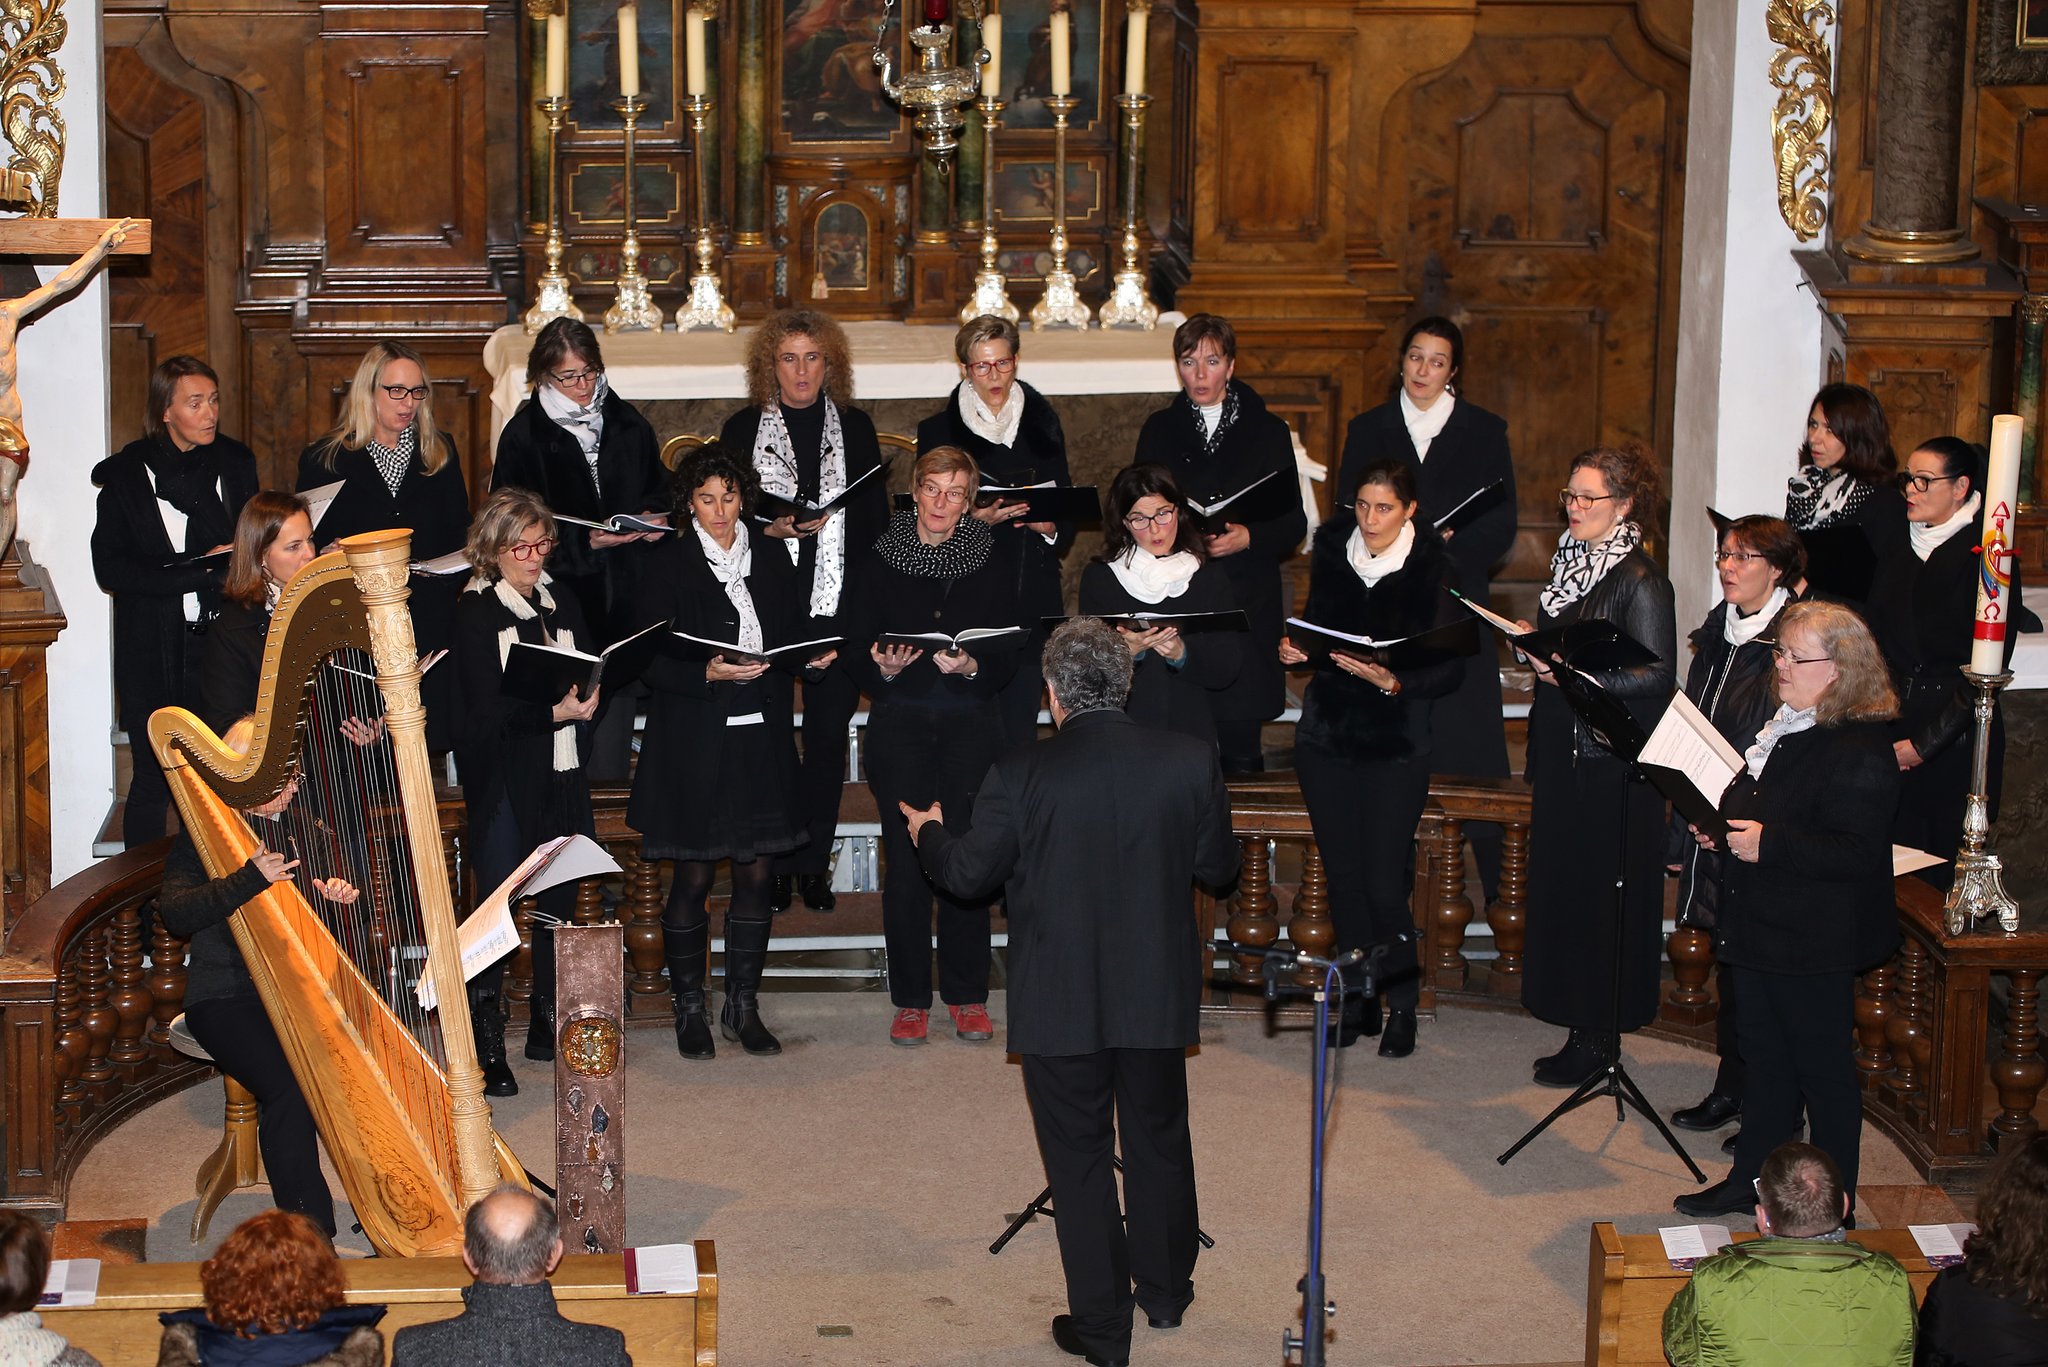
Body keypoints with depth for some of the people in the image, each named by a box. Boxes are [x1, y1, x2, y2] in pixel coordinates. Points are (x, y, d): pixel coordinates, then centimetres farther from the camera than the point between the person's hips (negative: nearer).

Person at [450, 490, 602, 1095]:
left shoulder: (563, 608, 15)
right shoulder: (475, 612, -4)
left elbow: (591, 684, 16)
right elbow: (486, 706, -12)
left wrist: (586, 699, -7)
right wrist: (553, 711, -22)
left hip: (563, 778, 6)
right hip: (503, 779, -6)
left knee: (559, 906, 9)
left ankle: (548, 1028, 21)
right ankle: (487, 1047, -2)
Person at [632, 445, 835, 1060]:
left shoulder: (770, 556, 8)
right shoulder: (669, 566, -5)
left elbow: (789, 634, 16)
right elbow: (651, 664, -8)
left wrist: (812, 656, -5)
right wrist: (710, 673, -23)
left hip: (761, 736, 4)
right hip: (694, 741, -4)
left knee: (757, 874, 6)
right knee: (693, 877, 3)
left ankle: (743, 1006, 17)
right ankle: (689, 1009, 15)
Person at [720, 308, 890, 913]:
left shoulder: (855, 427, 9)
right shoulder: (742, 429, 5)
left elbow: (876, 517, 9)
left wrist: (871, 594, -5)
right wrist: (772, 527, -15)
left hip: (838, 601, 1)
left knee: (828, 732, 3)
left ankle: (813, 863, 12)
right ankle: (773, 864, 10)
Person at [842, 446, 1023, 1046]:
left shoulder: (993, 562, 6)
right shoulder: (880, 561, 5)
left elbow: (1008, 653, 3)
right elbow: (854, 647, 4)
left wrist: (971, 667, -17)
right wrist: (883, 668, -16)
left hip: (971, 723, 1)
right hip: (900, 723, 0)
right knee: (906, 860, -3)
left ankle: (967, 996, 11)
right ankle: (911, 1000, 7)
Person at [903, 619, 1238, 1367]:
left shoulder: (1023, 774, -16)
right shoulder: (1188, 760, -8)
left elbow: (969, 873, -5)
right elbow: (1218, 869, 1)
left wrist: (929, 832, 16)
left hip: (1060, 1005, -3)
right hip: (1158, 995, 3)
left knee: (1080, 1159, 9)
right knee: (1159, 1142, 21)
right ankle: (1166, 1291, 36)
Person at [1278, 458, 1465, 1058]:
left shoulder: (1435, 569, -9)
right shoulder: (1331, 549, 3)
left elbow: (1448, 670, -9)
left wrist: (1392, 682, -25)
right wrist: (1296, 649, -5)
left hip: (1396, 743, -4)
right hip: (1326, 735, 4)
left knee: (1385, 884, -7)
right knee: (1344, 877, 7)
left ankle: (1402, 1007, 10)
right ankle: (1359, 1000, 20)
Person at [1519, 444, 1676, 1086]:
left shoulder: (1640, 580, -13)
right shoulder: (1570, 563, 12)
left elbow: (1656, 676, -18)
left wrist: (1575, 674, -24)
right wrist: (1538, 647, 8)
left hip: (1612, 761, -8)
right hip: (1563, 749, 8)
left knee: (1602, 894, -2)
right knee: (1560, 884, 10)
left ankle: (1600, 1036, 6)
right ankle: (1584, 1026, 19)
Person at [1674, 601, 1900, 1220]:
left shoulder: (1859, 751, -21)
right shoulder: (1783, 726, 10)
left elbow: (1857, 853, -27)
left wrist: (1768, 843, -28)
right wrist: (1722, 827, 7)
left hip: (1815, 942, -9)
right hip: (1761, 929, 9)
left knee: (1823, 1066, 3)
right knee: (1765, 1054, 19)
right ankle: (1751, 1178, 31)